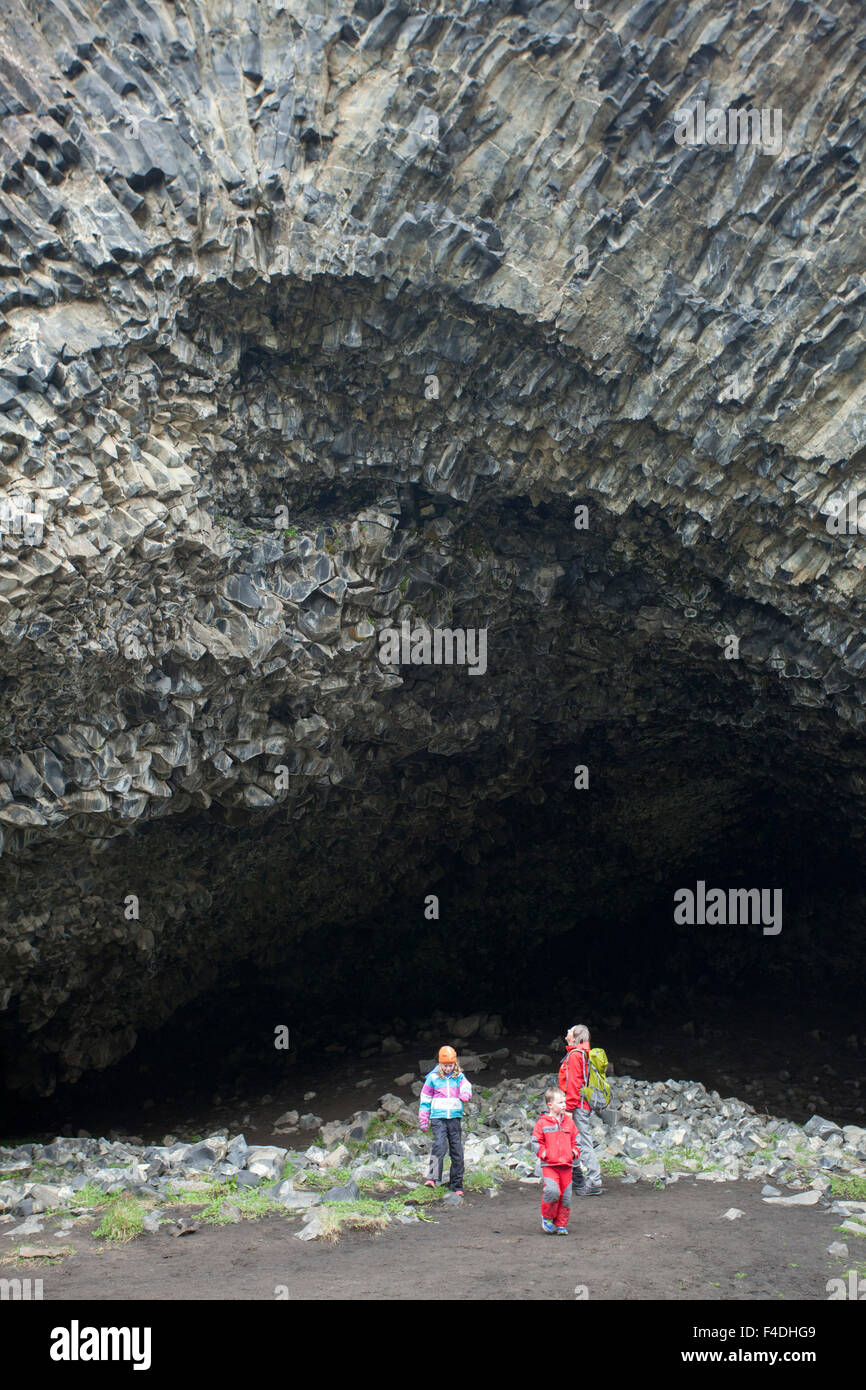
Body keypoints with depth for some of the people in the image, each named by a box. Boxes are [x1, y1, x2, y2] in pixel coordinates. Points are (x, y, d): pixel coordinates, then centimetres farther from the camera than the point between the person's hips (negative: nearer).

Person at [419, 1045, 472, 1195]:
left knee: (457, 1152, 3)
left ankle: (457, 1186, 12)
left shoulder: (459, 1077, 9)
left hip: (455, 1118, 2)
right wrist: (423, 1120, 7)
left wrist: (465, 1094, -34)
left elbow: (466, 1087, -10)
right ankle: (432, 1178, -29)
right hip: (438, 1118, -2)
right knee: (439, 1146, -23)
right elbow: (425, 1099, 10)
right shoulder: (433, 1078, 5)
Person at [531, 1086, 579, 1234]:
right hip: (549, 1165, -4)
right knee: (552, 1191, -22)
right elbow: (536, 1142, 3)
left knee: (566, 1196, 3)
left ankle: (561, 1225, 19)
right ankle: (546, 1218, 3)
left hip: (566, 1165, 4)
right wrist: (544, 1154, -10)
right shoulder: (542, 1123, -1)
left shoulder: (569, 1121, 12)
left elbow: (575, 1140, 21)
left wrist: (574, 1152, 5)